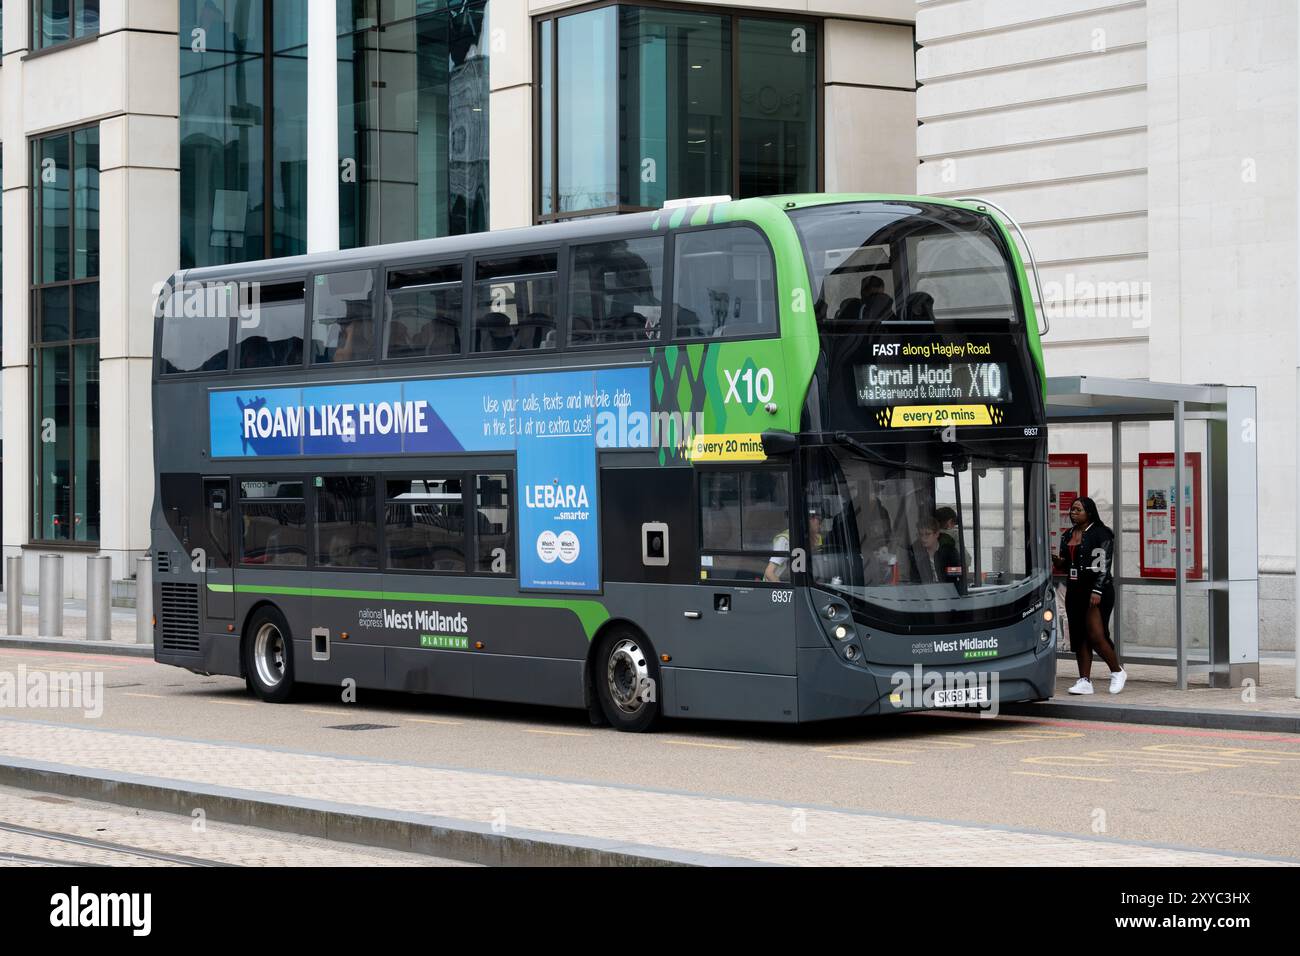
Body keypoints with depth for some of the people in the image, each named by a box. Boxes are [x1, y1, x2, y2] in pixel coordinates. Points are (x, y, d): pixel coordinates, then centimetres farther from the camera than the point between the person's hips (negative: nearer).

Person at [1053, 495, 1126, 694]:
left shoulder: (1101, 534, -7)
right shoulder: (1068, 536, 15)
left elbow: (1103, 565, -13)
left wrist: (1097, 591, -21)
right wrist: (1056, 561, 0)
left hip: (1097, 591, -7)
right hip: (1075, 591, 7)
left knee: (1096, 635, -11)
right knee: (1079, 637, 4)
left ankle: (1117, 671, 9)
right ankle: (1085, 681, 6)